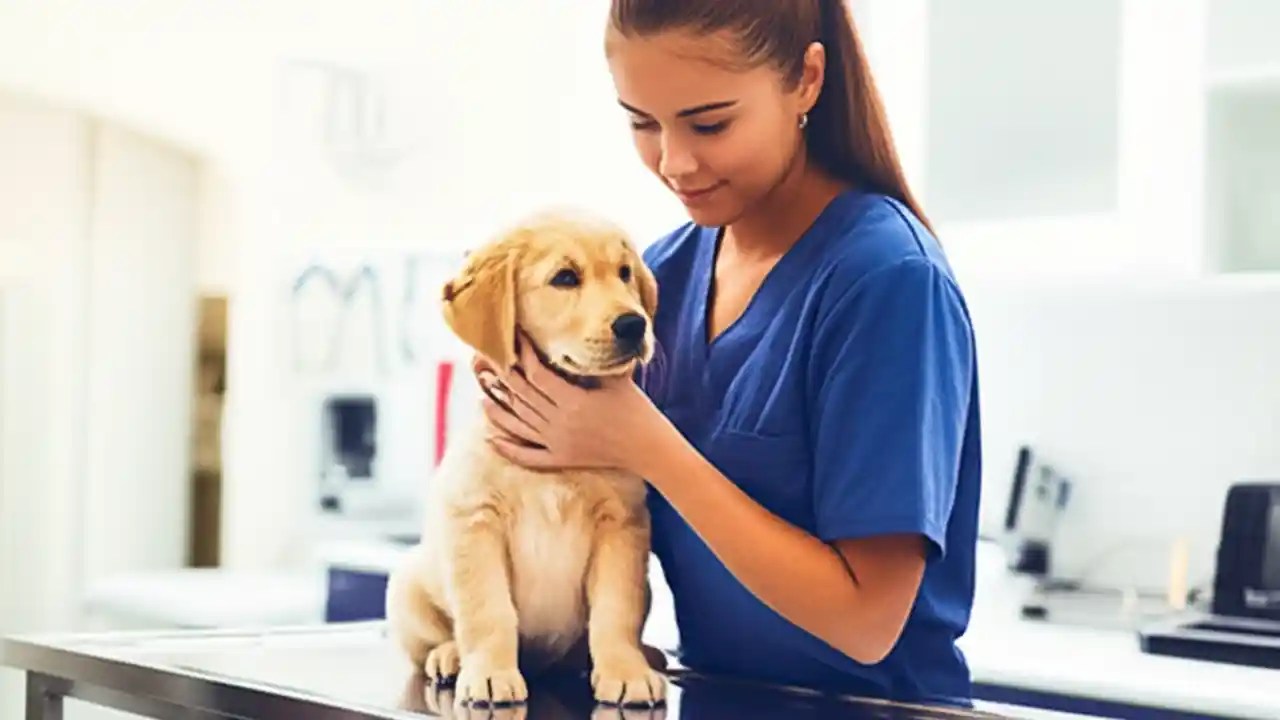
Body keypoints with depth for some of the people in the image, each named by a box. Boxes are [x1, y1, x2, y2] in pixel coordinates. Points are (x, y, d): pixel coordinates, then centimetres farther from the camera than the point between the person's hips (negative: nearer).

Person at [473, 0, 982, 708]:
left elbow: (868, 619, -17)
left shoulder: (887, 277, -16)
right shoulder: (665, 269, 1)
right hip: (716, 698, 5)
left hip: (874, 704, -4)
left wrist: (645, 446, -17)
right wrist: (541, 427, -10)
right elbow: (659, 525, 7)